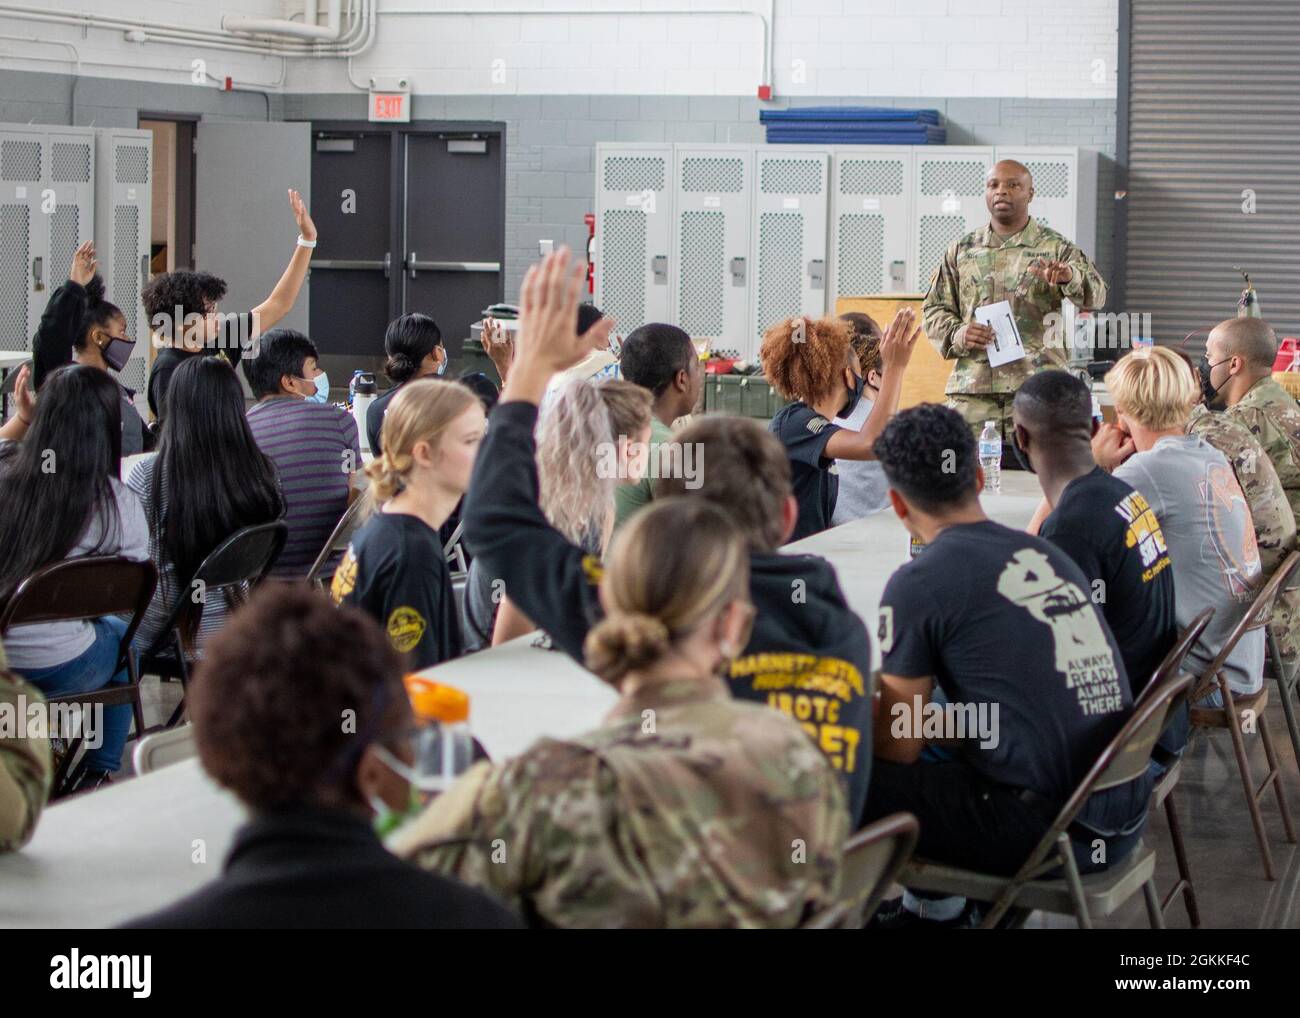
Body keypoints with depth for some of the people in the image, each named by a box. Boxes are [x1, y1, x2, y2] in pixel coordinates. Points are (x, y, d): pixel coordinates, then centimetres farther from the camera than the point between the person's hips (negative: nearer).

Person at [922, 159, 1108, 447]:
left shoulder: (1055, 248, 5)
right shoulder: (961, 251, 14)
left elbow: (1095, 294, -8)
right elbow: (934, 307, 17)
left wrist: (1069, 277, -31)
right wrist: (956, 334, -5)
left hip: (1038, 389, -2)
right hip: (971, 389, 2)